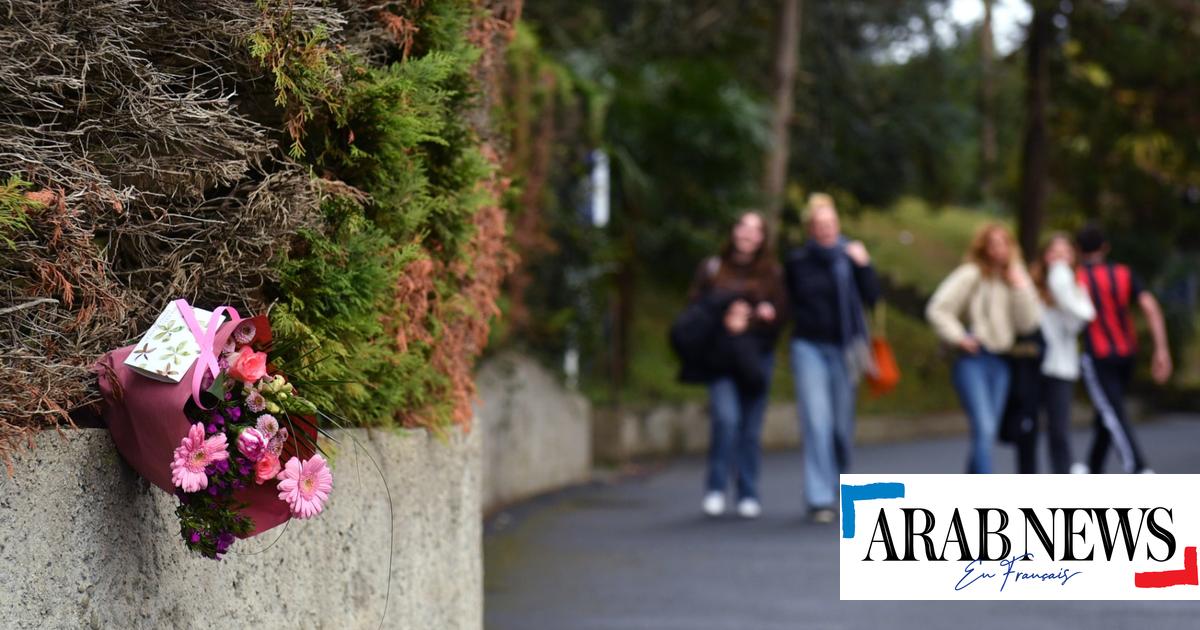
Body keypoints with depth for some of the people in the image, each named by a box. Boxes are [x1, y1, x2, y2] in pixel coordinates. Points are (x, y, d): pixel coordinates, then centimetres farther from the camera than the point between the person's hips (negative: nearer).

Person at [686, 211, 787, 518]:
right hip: (720, 356, -1)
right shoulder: (712, 268, 9)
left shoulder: (772, 273, 9)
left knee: (752, 427, 2)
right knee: (726, 417, -19)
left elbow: (781, 313, 4)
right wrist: (722, 321, -11)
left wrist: (748, 319, -11)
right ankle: (715, 489, -7)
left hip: (756, 356, 1)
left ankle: (749, 496, 12)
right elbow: (695, 308, 6)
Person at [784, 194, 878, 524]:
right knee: (817, 423, -11)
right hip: (809, 347, -1)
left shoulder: (851, 256, 3)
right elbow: (788, 300, 15)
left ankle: (837, 485, 27)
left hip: (844, 348, 1)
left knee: (842, 425, 6)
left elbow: (872, 298, -5)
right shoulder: (796, 261, 4)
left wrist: (863, 266, -16)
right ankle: (819, 499, -13)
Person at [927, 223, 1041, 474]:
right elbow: (938, 309, -10)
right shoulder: (971, 275, -5)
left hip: (1000, 363, 6)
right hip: (973, 359, -6)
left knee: (987, 432, 9)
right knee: (983, 429, -17)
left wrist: (1019, 286, -5)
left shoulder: (1015, 278, 11)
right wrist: (959, 338, -14)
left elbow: (1028, 323, 0)